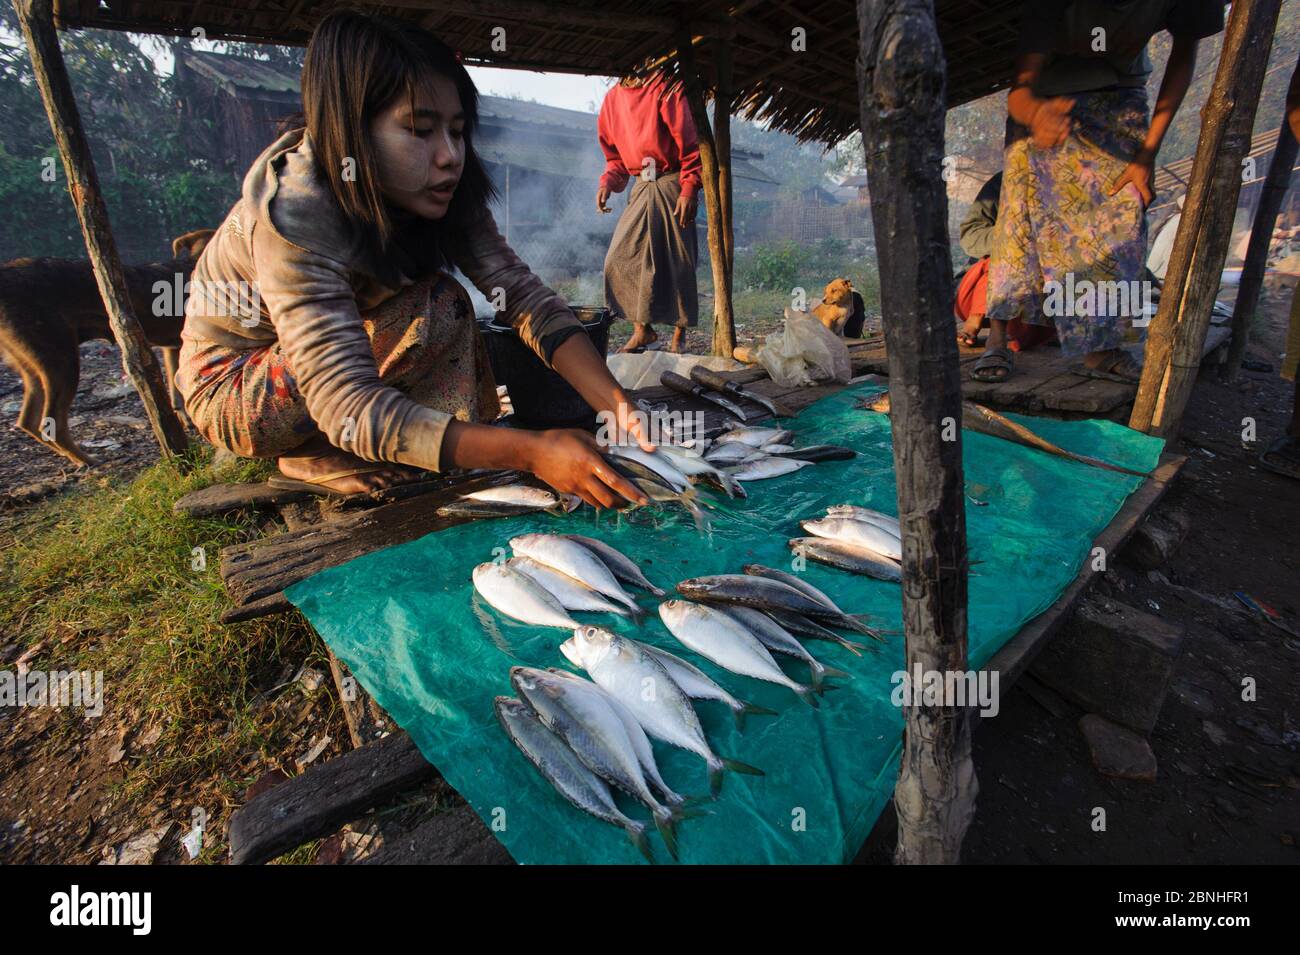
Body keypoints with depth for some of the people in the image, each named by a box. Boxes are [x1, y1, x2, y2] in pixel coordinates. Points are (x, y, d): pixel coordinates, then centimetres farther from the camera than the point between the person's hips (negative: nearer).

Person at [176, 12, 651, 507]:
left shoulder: (437, 191, -15)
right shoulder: (294, 217, -33)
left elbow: (524, 293, -22)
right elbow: (347, 407, -41)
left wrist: (617, 406, -36)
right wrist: (529, 451, -52)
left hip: (339, 365, 7)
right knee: (436, 307, -26)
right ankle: (319, 462, -11)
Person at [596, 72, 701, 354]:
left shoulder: (665, 89, -7)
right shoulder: (613, 98, 11)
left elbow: (688, 140, -10)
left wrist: (689, 190, -18)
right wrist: (607, 183, 1)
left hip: (671, 186, -5)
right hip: (641, 189, 6)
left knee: (678, 261, -3)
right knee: (621, 257, -3)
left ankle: (679, 333, 9)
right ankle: (642, 329, 7)